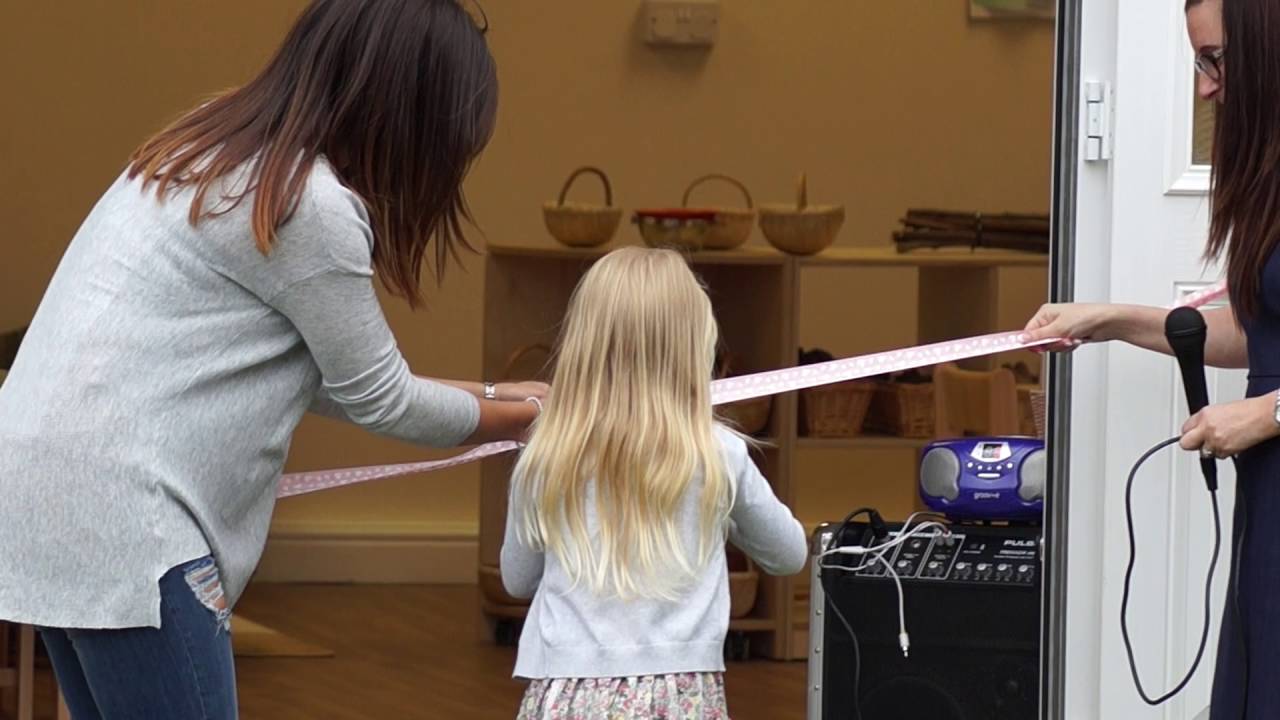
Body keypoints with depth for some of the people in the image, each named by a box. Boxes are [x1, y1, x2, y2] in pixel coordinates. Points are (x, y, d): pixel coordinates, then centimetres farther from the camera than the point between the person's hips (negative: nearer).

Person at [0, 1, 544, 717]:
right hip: (114, 516, -10)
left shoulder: (215, 152, 14)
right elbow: (377, 400, -2)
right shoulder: (311, 205, -14)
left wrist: (485, 395, 23)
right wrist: (517, 416, 15)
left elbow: (324, 377, 20)